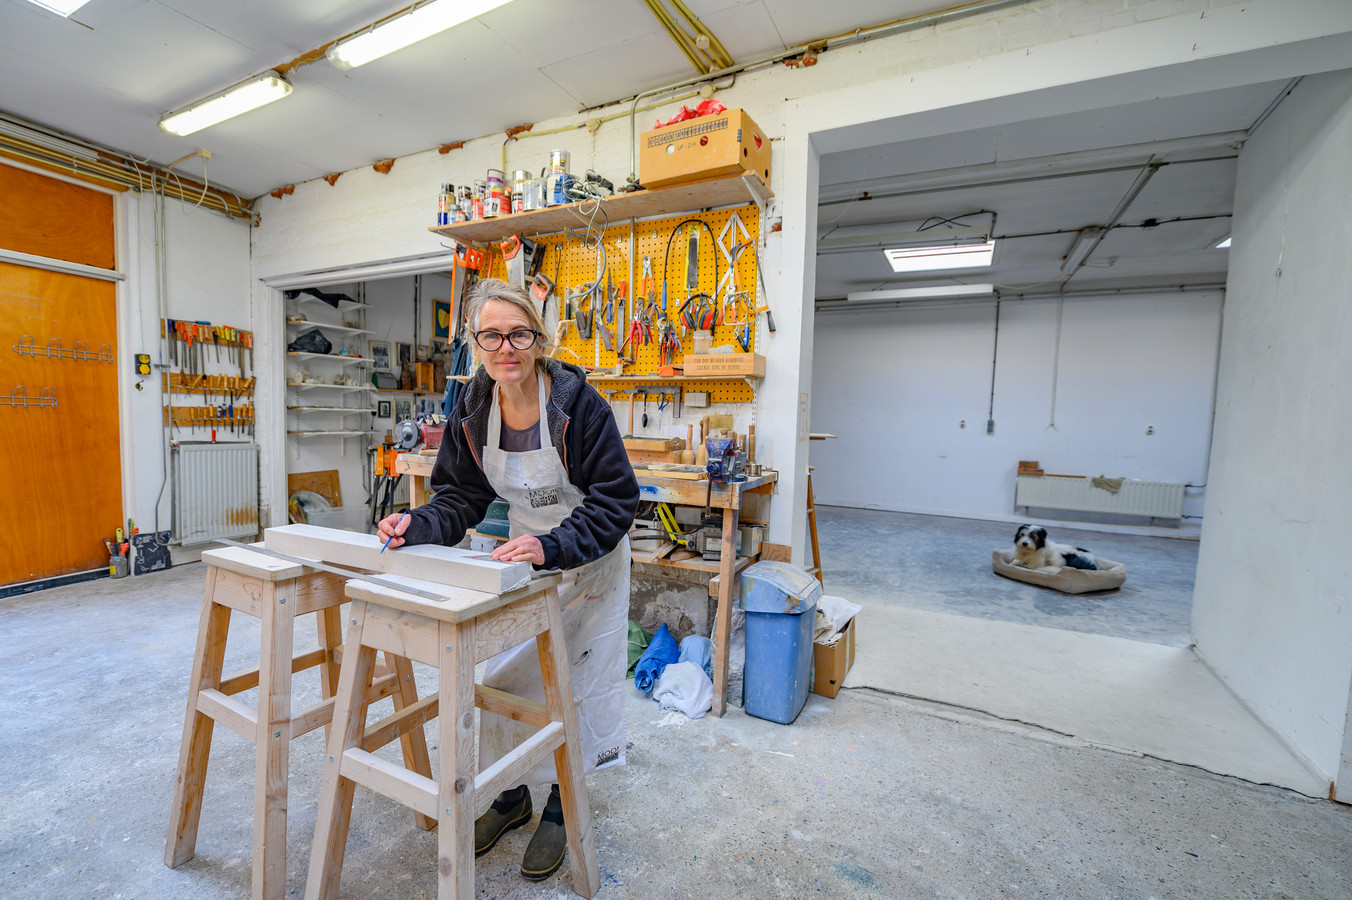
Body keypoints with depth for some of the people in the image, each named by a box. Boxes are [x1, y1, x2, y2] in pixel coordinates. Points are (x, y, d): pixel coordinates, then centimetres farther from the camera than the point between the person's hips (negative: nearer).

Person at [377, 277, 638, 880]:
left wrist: (554, 546, -38)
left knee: (576, 683, 5)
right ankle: (511, 796, 38)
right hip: (524, 554, 5)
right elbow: (463, 495, -4)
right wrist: (420, 526, -24)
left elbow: (615, 498, -25)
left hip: (590, 558, -4)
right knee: (504, 676, 12)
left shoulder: (578, 402, -26)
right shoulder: (472, 411, -9)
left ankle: (558, 810, 30)